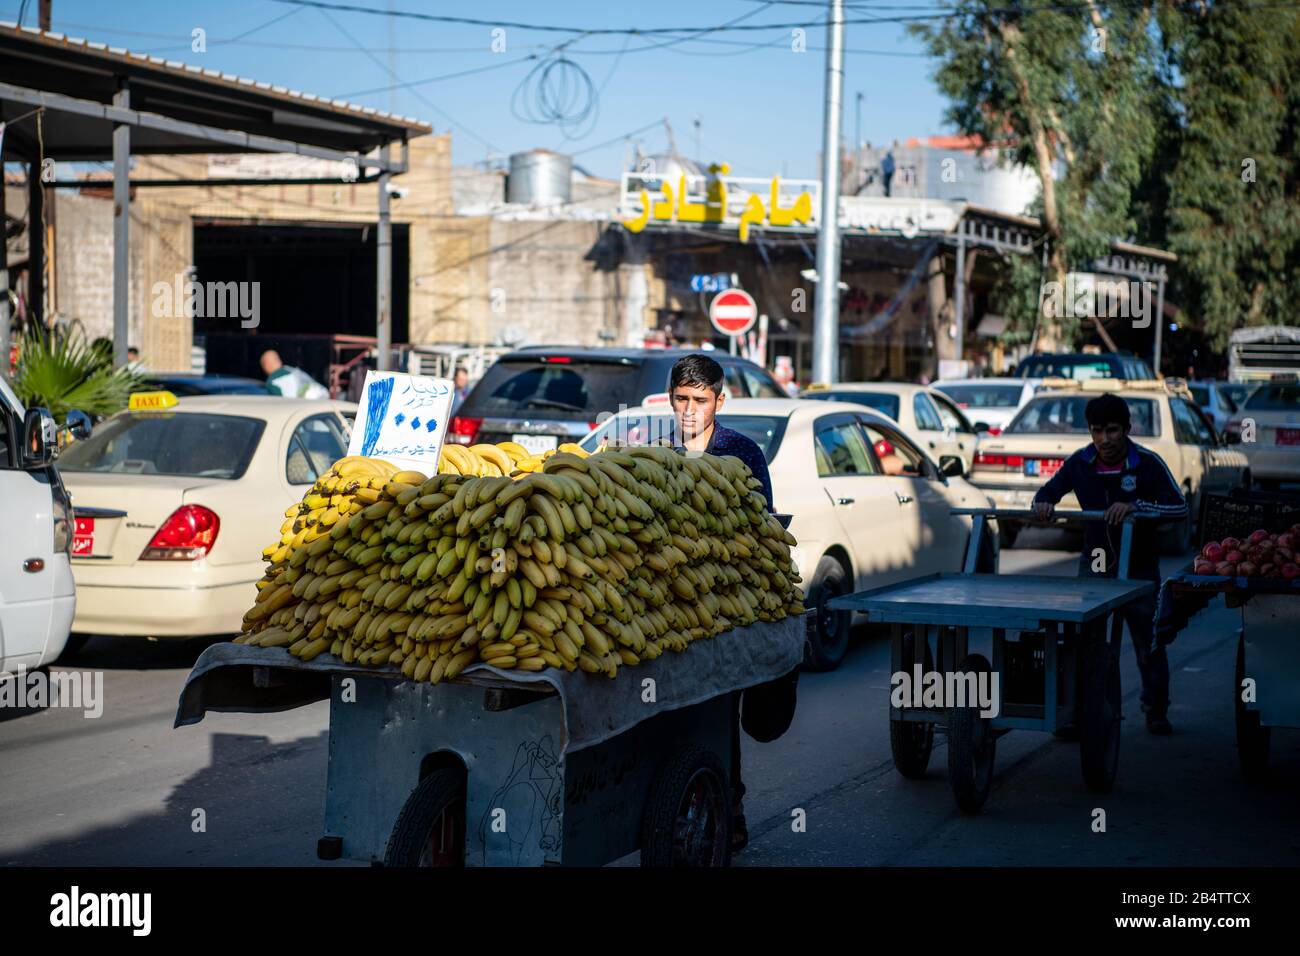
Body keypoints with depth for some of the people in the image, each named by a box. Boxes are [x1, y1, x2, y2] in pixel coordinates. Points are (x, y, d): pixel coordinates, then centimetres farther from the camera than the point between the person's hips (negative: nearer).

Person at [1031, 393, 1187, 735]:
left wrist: (1135, 506, -35)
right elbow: (1049, 491, 10)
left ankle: (1156, 710, 25)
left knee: (1149, 643, 7)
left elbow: (1180, 508, -21)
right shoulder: (1080, 463, -5)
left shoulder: (1147, 463, -14)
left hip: (1139, 566, -2)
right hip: (1094, 564, 2)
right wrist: (1043, 503, -15)